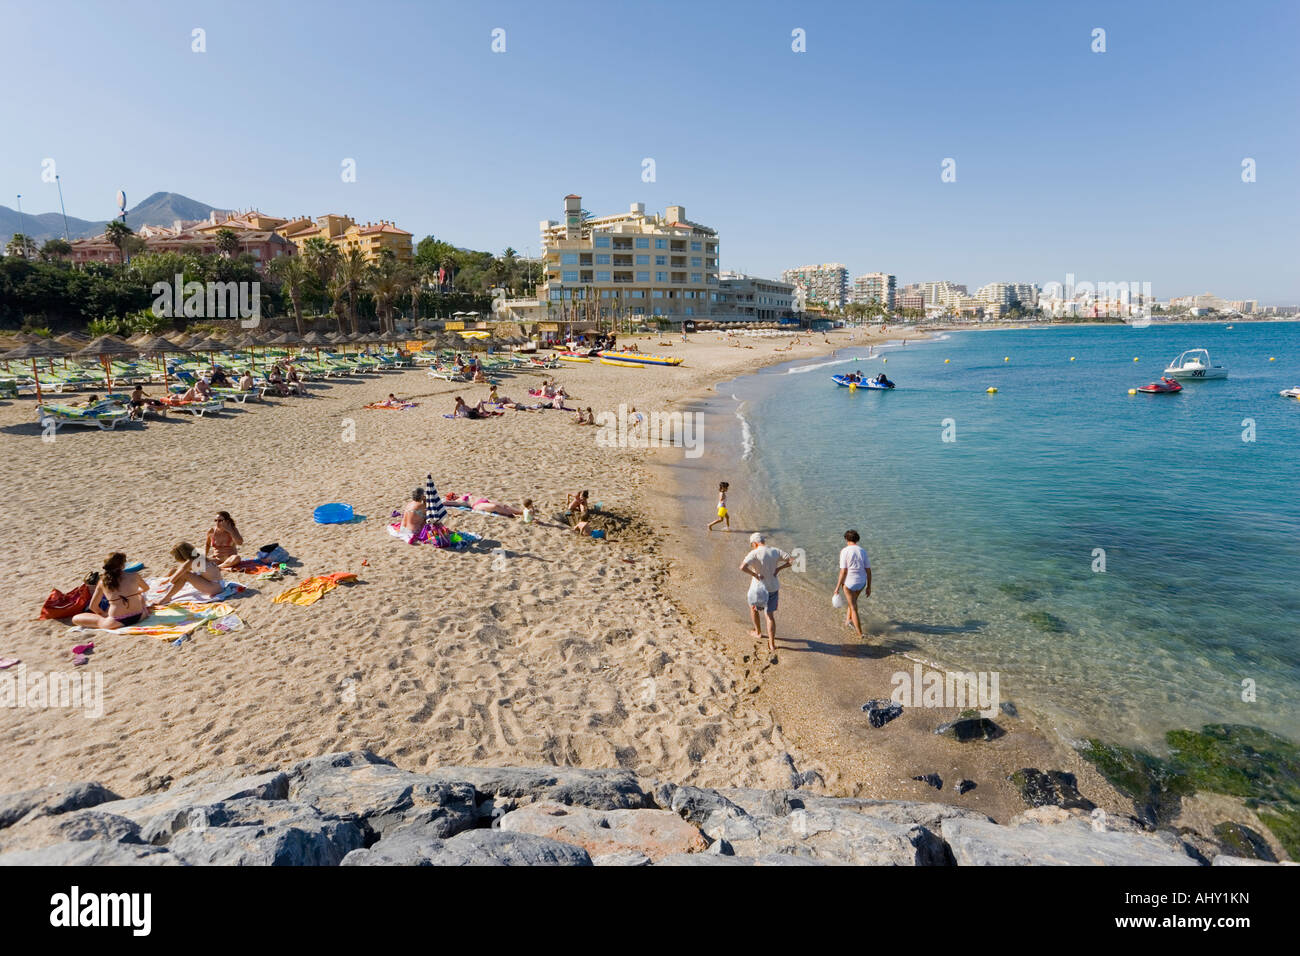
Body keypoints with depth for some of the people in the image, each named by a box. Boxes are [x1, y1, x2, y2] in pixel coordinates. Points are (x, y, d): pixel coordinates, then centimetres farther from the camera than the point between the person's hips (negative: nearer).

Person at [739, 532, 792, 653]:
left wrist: (755, 575, -20)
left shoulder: (754, 554, -18)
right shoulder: (775, 551, -2)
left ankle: (758, 632, 42)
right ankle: (772, 644, 6)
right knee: (770, 615, 11)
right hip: (773, 588, 4)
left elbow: (742, 567, -33)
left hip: (758, 588, -4)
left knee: (753, 608, 26)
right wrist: (778, 569, -2)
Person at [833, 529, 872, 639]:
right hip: (861, 582, 5)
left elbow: (843, 571, -18)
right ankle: (848, 619, 49)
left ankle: (860, 634, 12)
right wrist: (869, 587, 11)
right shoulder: (863, 551, -1)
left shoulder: (844, 551, -15)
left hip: (849, 583, -5)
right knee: (854, 598, 35)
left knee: (854, 608, 8)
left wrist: (837, 588, -10)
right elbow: (868, 570, 1)